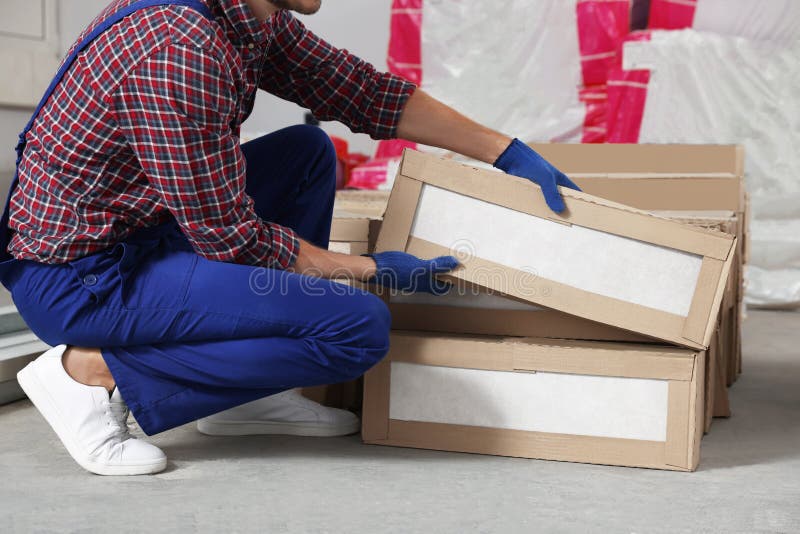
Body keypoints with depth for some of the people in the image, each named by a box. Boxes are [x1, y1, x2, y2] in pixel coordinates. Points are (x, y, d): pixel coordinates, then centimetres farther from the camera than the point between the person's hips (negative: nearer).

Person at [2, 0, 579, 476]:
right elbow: (232, 238, -19)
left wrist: (506, 151, 12)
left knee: (308, 152, 17)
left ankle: (249, 393, 15)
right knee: (359, 327, -16)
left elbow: (363, 91, 11)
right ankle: (95, 370, -8)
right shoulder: (179, 51, -26)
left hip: (136, 234, 10)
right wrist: (373, 270, -8)